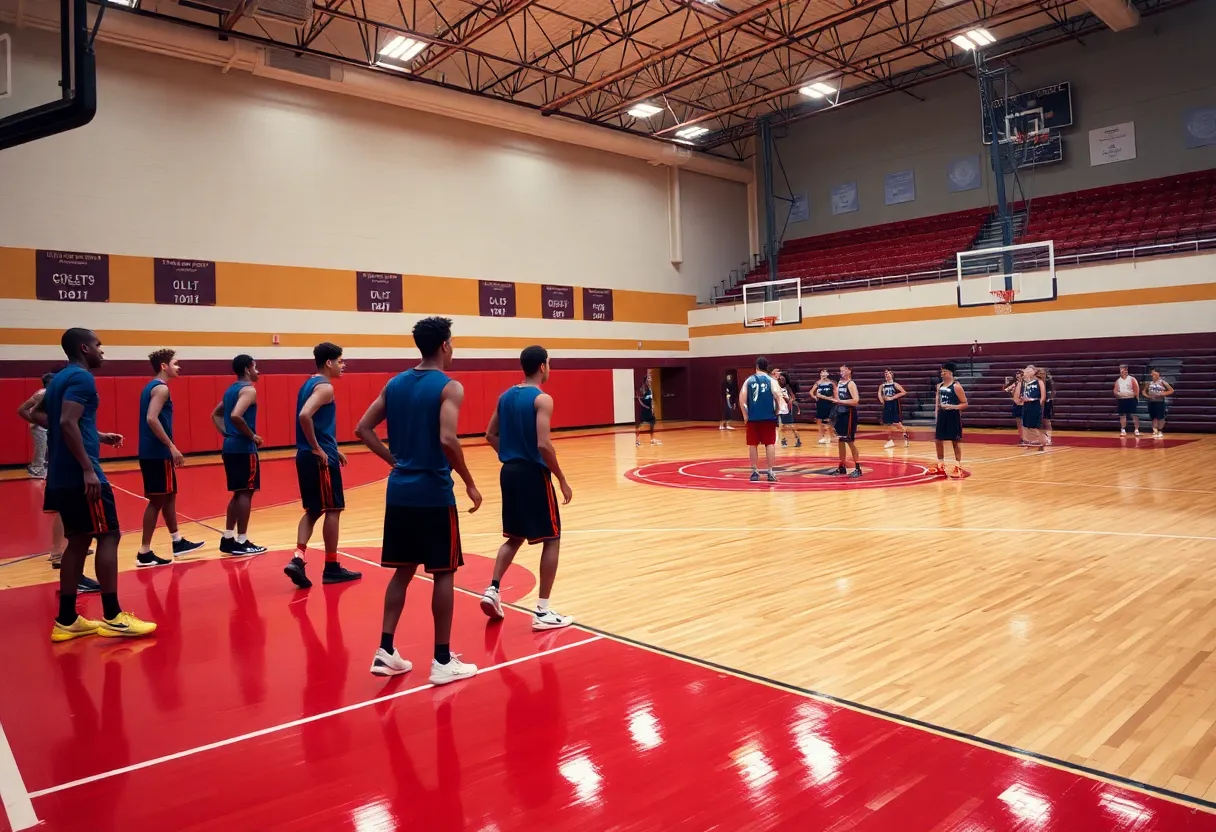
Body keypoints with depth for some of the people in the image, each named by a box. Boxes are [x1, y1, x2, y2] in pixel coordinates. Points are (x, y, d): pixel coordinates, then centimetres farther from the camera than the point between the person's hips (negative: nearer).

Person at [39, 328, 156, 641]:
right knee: (108, 536, -6)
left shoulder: (60, 378, 18)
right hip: (80, 475, -10)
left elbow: (42, 416, 27)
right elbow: (68, 423, -22)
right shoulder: (81, 378, -11)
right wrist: (88, 469, -24)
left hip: (61, 476, 10)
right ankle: (113, 618, -5)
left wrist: (97, 436, 25)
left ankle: (66, 621, 14)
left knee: (78, 540, 12)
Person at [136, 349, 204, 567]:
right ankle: (145, 553, 0)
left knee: (169, 496, 18)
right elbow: (152, 419, -25)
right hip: (157, 453, -10)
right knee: (157, 500, -4)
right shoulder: (161, 388, -13)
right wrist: (172, 447, -23)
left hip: (152, 452, 10)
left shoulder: (151, 387, 17)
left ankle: (178, 542, 27)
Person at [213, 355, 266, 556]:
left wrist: (227, 433, 17)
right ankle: (241, 542, -1)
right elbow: (236, 416, -27)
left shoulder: (231, 389, 17)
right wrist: (253, 436, -17)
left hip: (230, 447, 9)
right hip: (243, 448, -9)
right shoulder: (248, 389, -12)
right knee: (246, 493, -4)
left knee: (238, 493, 15)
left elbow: (215, 414, 24)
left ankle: (228, 539, 18)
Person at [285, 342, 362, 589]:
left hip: (306, 456, 9)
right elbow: (305, 416, -29)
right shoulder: (324, 387, -13)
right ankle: (331, 567, 8)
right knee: (332, 510, 1)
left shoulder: (309, 384, 17)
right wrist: (318, 450, -21)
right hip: (321, 458, -9)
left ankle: (297, 559, 2)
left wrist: (332, 449, 22)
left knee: (313, 510, 14)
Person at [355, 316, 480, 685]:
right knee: (443, 574, 4)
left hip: (399, 491, 6)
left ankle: (385, 652, 17)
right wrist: (470, 484, -14)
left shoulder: (395, 383, 9)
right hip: (434, 493, -6)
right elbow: (447, 440, -24)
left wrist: (395, 461, 12)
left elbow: (363, 429, 8)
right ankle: (442, 661, 10)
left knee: (403, 570, 16)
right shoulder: (449, 387, -11)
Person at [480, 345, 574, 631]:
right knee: (551, 539, 3)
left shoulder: (506, 396, 9)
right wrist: (562, 480, -14)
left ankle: (492, 590, 12)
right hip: (533, 474, -7)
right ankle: (543, 611, 3)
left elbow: (490, 435, 13)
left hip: (509, 472, 7)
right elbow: (544, 444, -22)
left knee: (514, 537, 22)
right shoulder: (542, 399, -14)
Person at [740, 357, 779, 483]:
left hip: (752, 417, 1)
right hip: (768, 417, -1)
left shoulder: (749, 380, 8)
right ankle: (770, 472, 2)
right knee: (770, 444, 4)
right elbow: (776, 396, -13)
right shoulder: (771, 380, 3)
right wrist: (776, 410, 2)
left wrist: (745, 415, 7)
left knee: (753, 445, 9)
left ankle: (754, 471, 10)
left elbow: (742, 400, -1)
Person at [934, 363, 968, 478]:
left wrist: (952, 406, -26)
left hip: (953, 416, -7)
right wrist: (936, 415, 11)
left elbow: (965, 404, -12)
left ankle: (958, 467, 8)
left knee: (956, 442, 0)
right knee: (938, 440, 9)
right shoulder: (940, 386, 9)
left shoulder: (956, 386, -12)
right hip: (942, 416, 7)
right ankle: (941, 467, 19)